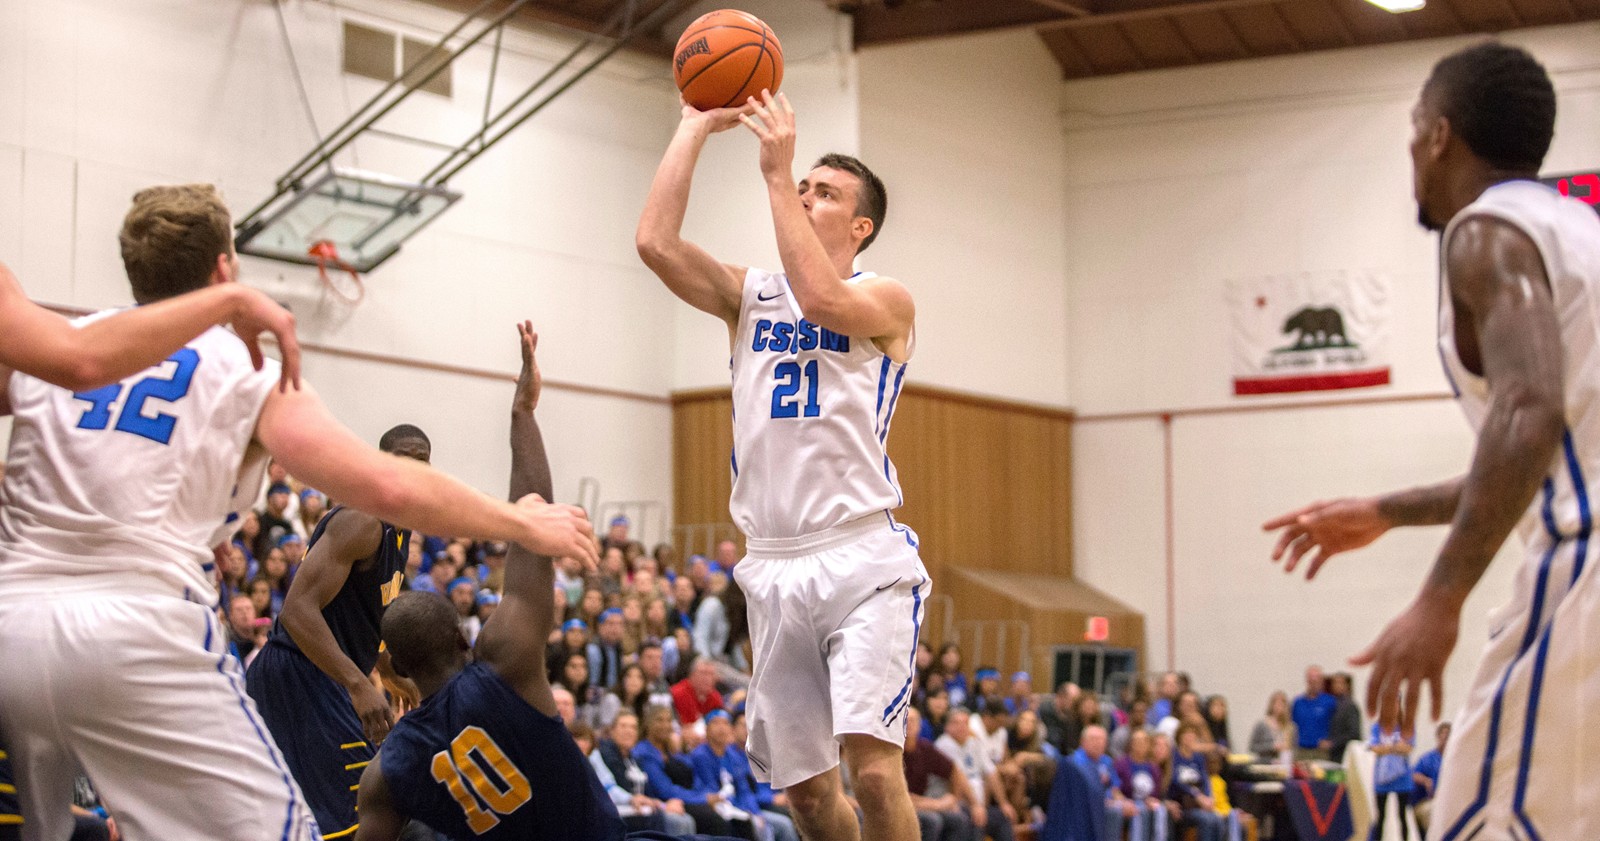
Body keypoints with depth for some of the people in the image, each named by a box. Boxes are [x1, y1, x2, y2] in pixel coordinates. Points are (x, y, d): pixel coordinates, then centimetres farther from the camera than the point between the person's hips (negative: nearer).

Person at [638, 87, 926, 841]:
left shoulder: (886, 300, 3)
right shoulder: (750, 295, 15)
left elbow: (821, 299, -20)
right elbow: (656, 242, 0)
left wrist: (778, 172, -16)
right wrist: (696, 126, 2)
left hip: (863, 558, -5)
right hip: (775, 566, 5)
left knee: (872, 759, -21)